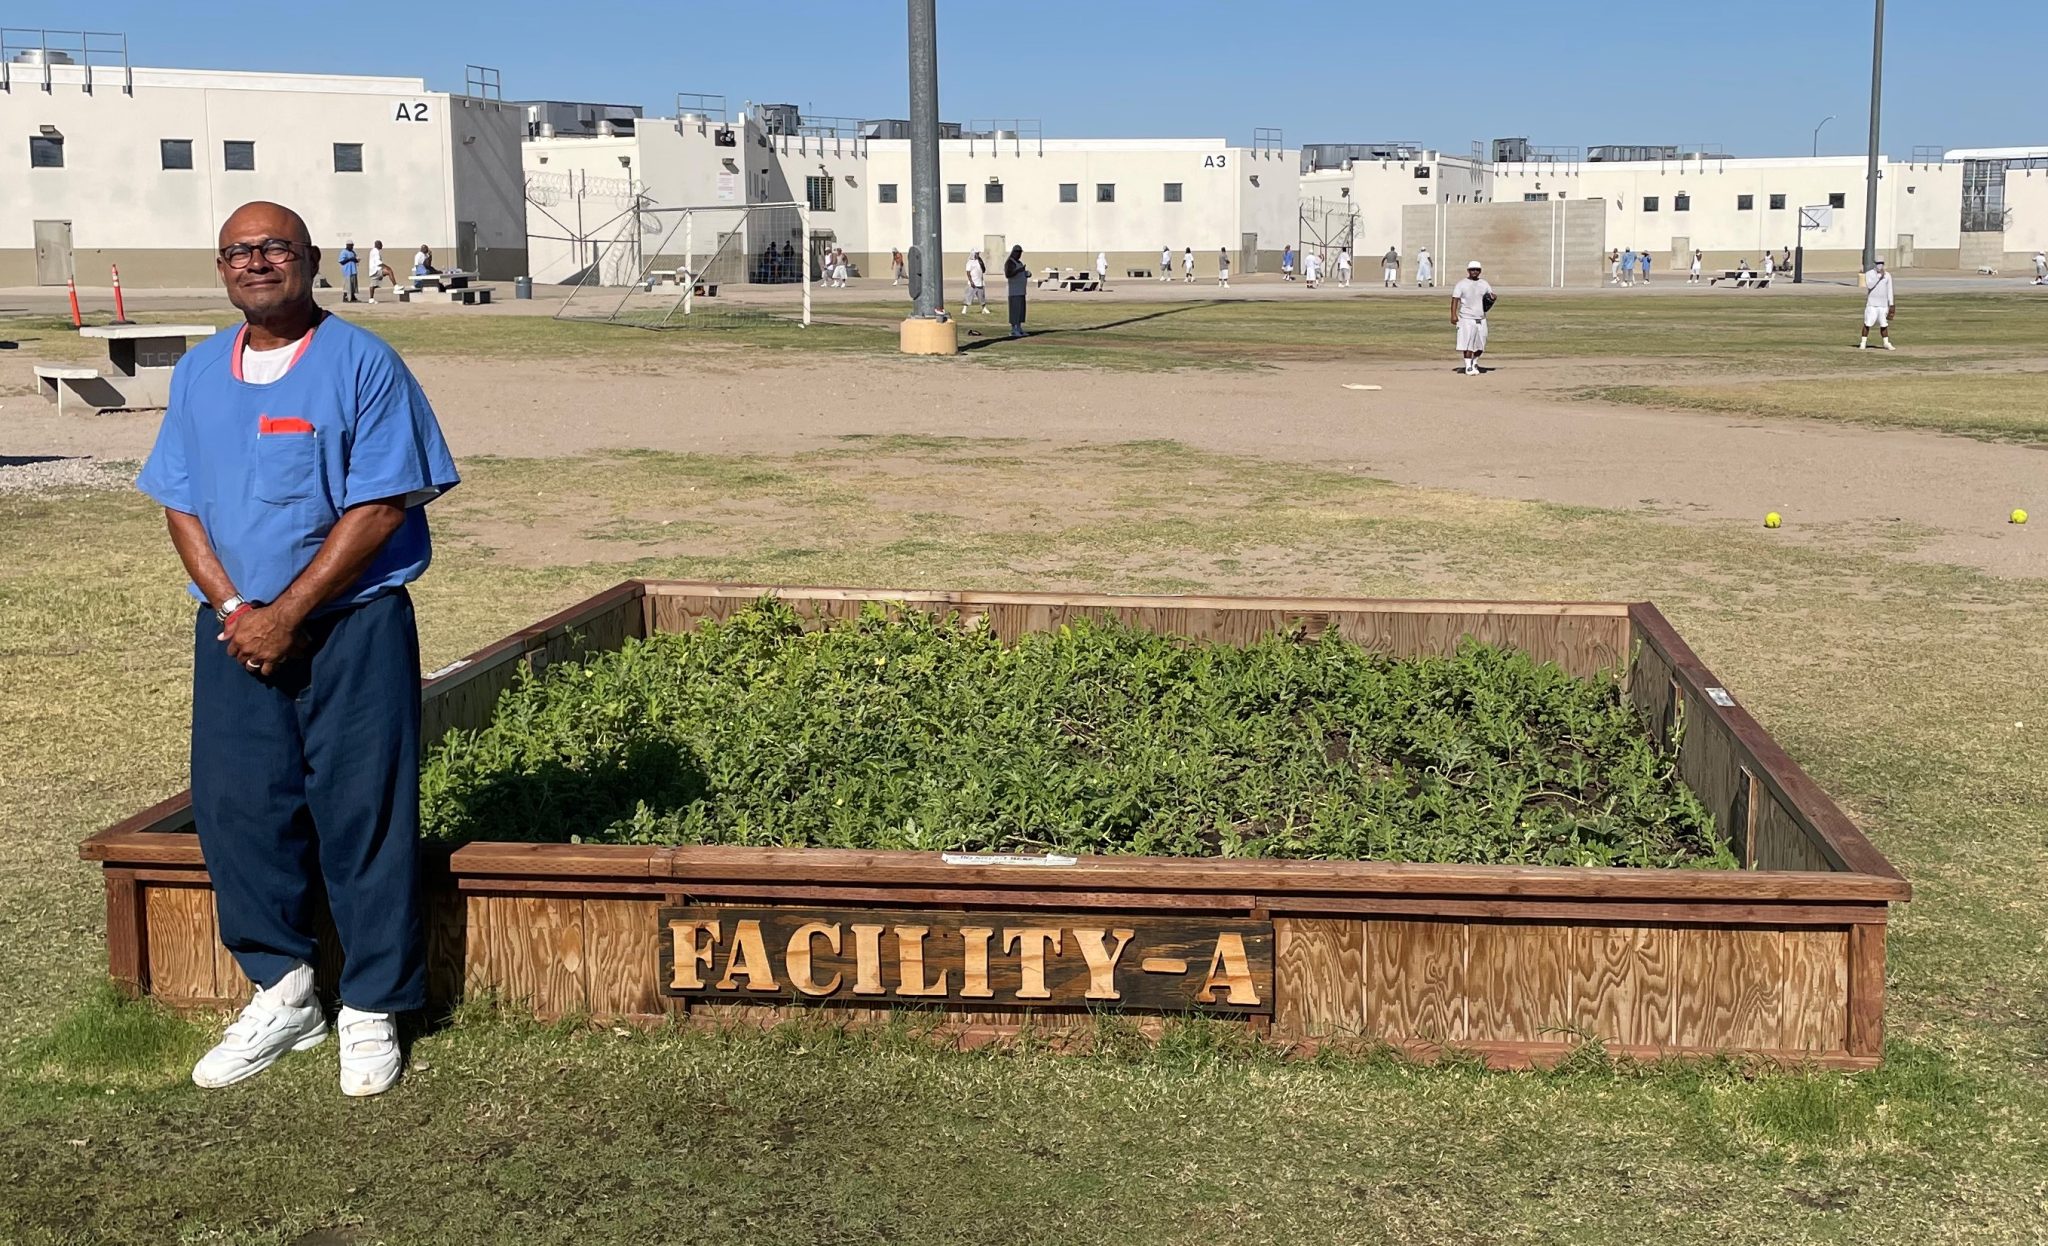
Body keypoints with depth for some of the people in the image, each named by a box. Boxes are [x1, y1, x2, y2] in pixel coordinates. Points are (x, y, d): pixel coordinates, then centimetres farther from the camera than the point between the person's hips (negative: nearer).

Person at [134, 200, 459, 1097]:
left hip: (352, 627, -5)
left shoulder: (362, 365, -7)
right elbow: (180, 505, 9)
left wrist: (286, 614, -15)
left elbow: (379, 508, -12)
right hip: (234, 629, 5)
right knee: (235, 806, 5)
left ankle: (370, 1013, 11)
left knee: (361, 814, -2)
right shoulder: (198, 374, 10)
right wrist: (232, 609, -8)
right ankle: (282, 996, 22)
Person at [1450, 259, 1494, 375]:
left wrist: (1491, 298, -5)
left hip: (1481, 319, 5)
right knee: (1468, 343, -10)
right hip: (1466, 319, -5)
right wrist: (1453, 315, -20)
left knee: (1480, 344, 6)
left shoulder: (1484, 283, 14)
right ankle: (1468, 367, -6)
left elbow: (1492, 295, 21)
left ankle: (1474, 363, 25)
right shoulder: (1461, 284, -1)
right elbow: (1455, 300, -7)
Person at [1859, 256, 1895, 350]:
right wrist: (1879, 277, -22)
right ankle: (1863, 343, 1)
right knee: (1867, 324, -5)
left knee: (1884, 325, 6)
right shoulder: (1869, 274, -2)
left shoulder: (1887, 275, 7)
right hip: (1871, 304, -3)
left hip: (1883, 304, 3)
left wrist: (1891, 304, 3)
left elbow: (1889, 290, 7)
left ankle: (1886, 343, 12)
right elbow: (1869, 286, -18)